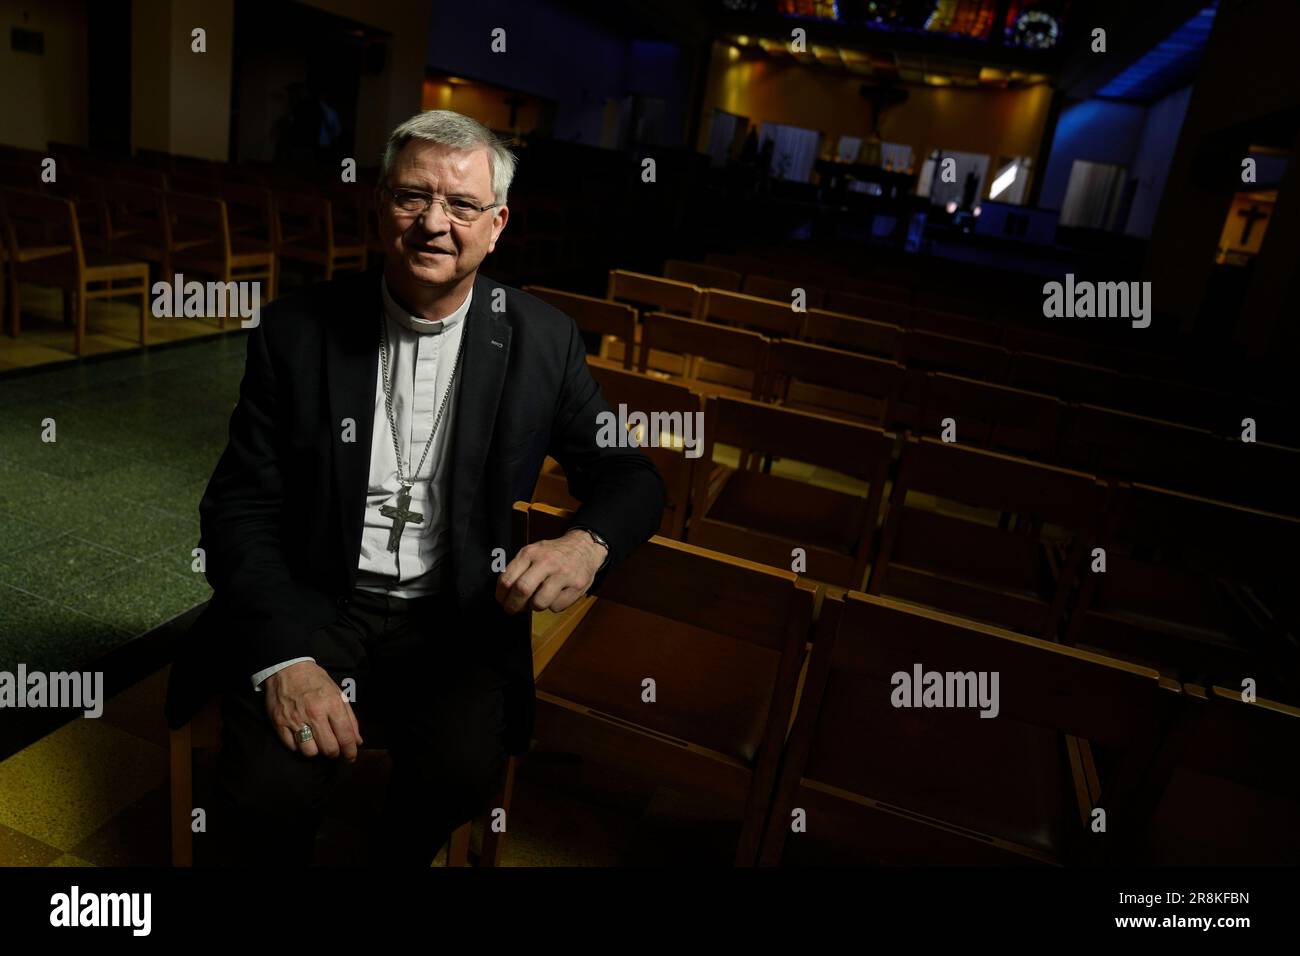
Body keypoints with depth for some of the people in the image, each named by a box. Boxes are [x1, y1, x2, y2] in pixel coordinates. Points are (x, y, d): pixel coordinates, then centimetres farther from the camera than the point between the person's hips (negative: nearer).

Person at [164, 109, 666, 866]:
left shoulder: (543, 340, -1)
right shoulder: (298, 329, -2)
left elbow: (630, 473, 3)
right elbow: (240, 508, -2)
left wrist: (589, 543, -21)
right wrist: (282, 656, -17)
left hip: (457, 618, 1)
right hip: (312, 608, 0)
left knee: (465, 770, -24)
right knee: (267, 793, -23)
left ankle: (394, 856, 11)